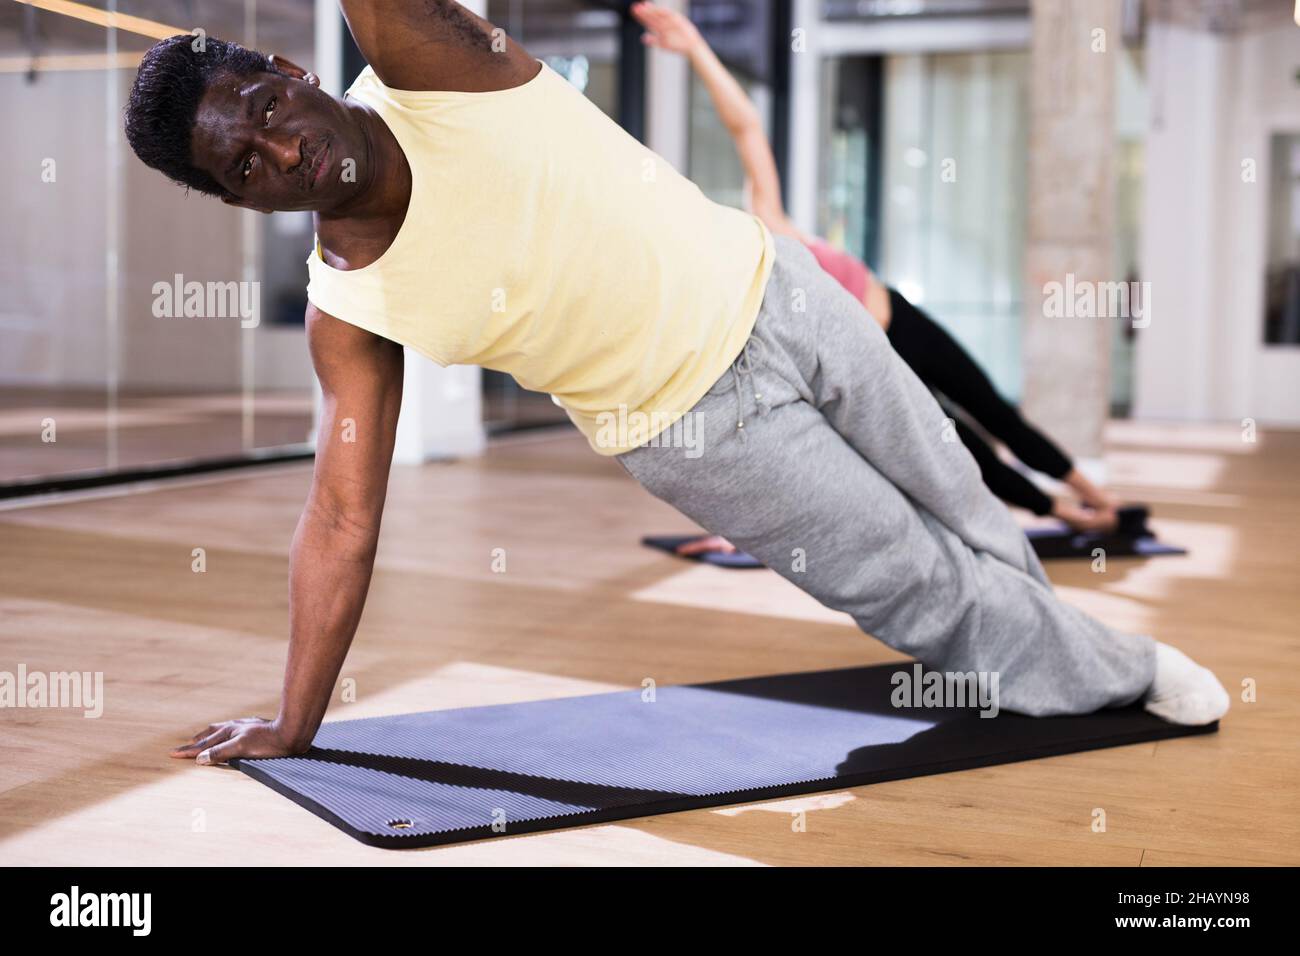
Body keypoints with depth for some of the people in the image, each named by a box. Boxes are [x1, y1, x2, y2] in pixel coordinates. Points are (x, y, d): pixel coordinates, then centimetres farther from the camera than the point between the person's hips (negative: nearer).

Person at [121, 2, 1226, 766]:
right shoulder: (345, 315, -15)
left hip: (766, 290, 1)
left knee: (964, 517, 20)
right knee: (921, 587, 8)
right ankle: (1120, 670, 37)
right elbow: (341, 522, -13)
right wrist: (293, 725, -13)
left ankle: (1051, 645, 51)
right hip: (699, 429, -1)